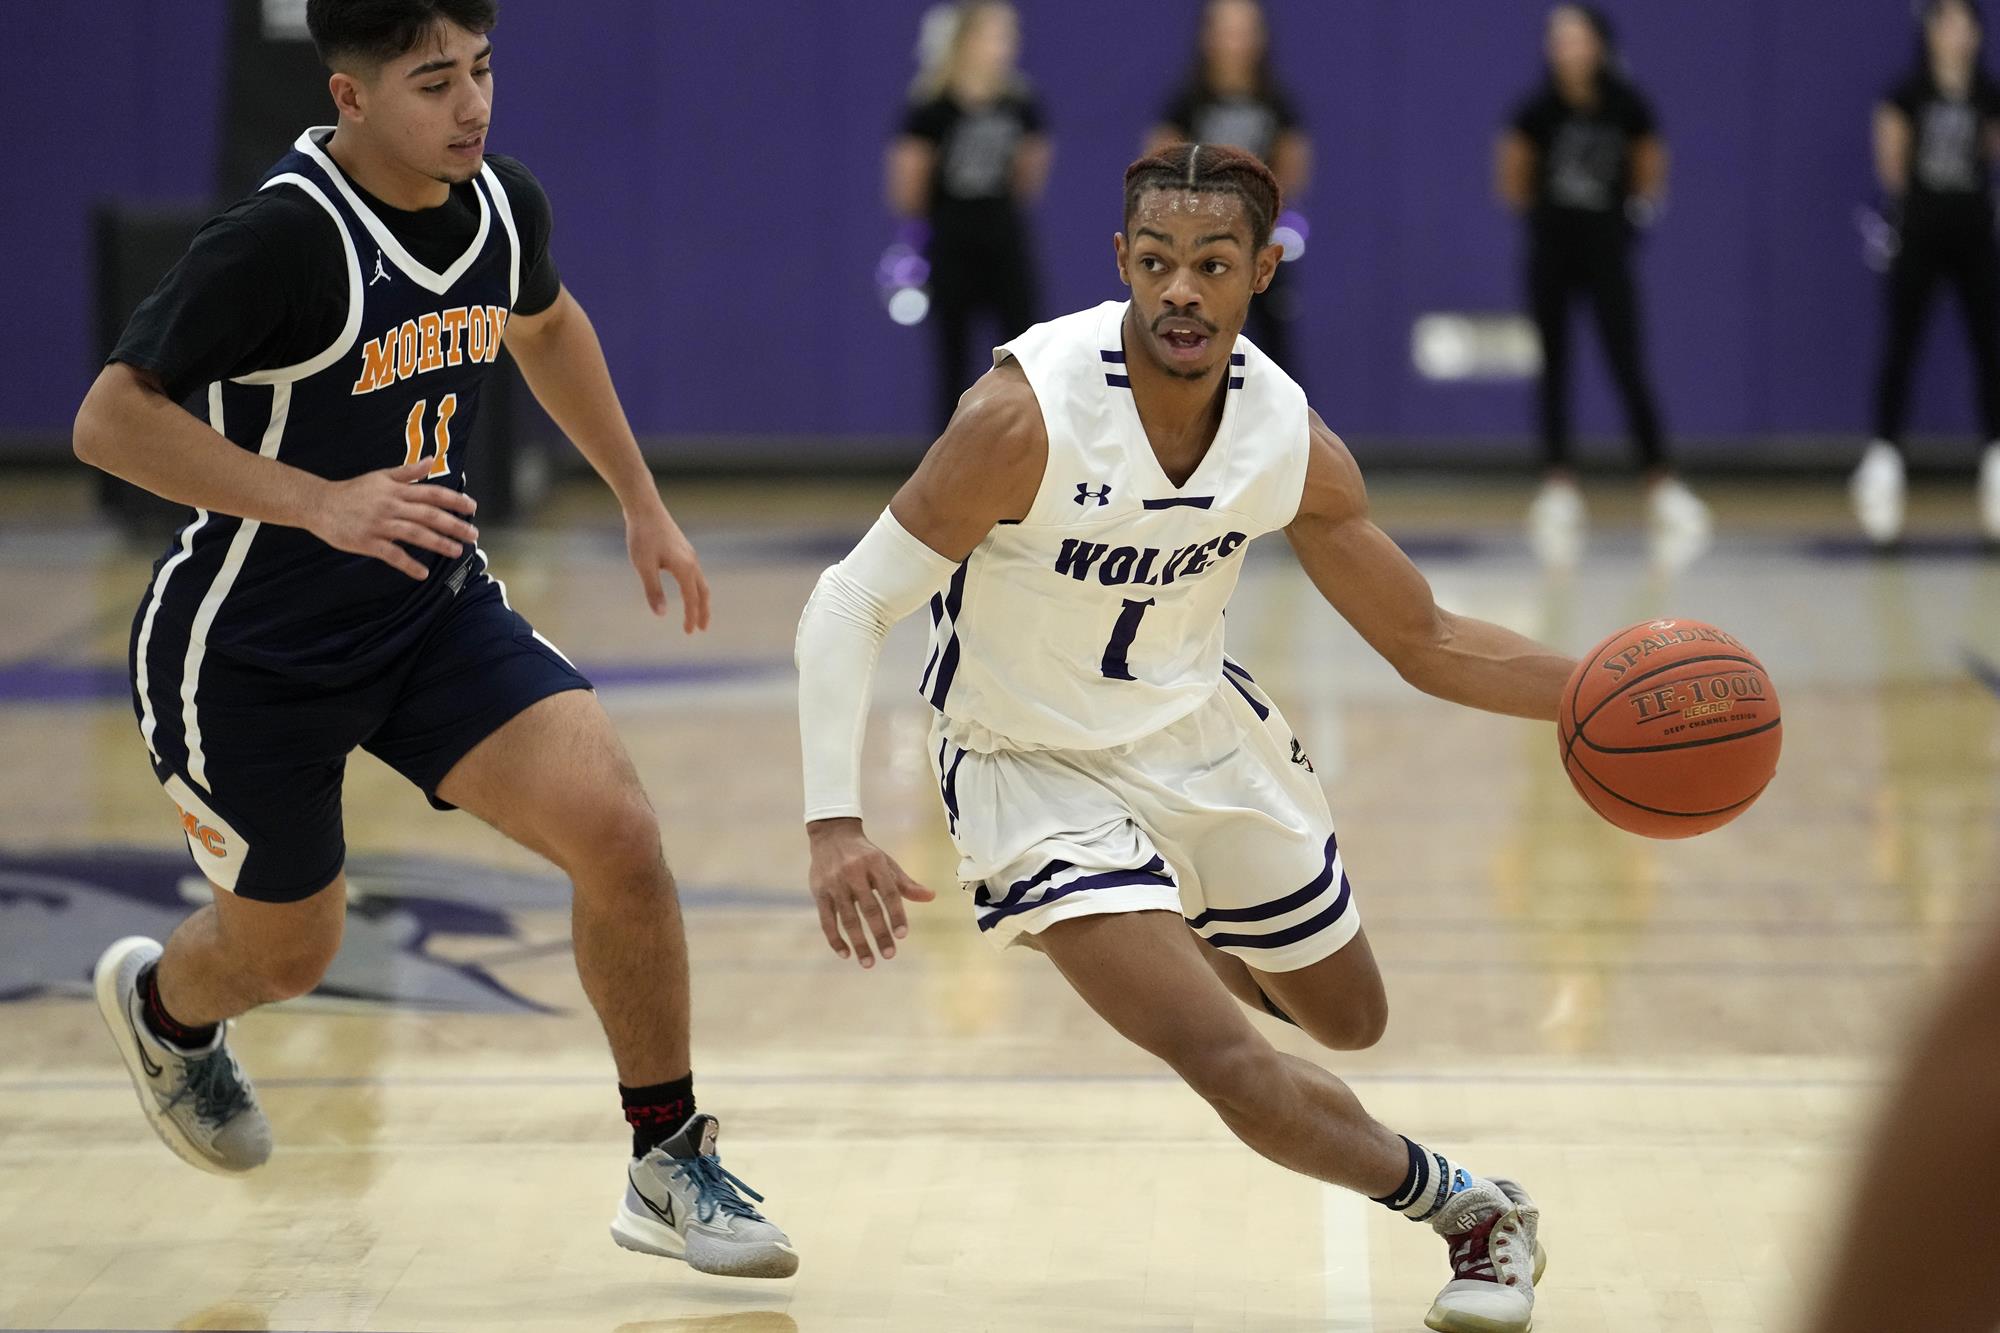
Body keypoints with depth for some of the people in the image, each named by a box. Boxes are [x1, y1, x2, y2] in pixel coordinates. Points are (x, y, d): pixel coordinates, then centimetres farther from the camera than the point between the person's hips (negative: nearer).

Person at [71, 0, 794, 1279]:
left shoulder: (505, 205, -6)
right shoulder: (286, 238, -27)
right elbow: (110, 420, -27)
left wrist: (643, 501, 20)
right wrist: (321, 503, -36)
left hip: (436, 606, 5)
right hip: (251, 648, -5)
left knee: (619, 836, -15)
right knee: (286, 950, 14)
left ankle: (672, 1171, 1)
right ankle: (161, 1004, 53)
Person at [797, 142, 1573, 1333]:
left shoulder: (1293, 441, -14)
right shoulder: (1029, 416, -30)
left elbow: (1427, 642, -2)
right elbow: (853, 605, -25)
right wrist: (834, 823, -36)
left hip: (1205, 731, 5)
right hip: (1041, 775, -5)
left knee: (1348, 1020, 22)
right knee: (1242, 1077, -19)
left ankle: (1191, 954, 55)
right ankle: (1466, 1205, 9)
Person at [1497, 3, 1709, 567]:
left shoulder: (1628, 108, -8)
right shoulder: (1538, 110, -8)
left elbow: (1651, 178, 6)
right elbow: (1512, 184, 5)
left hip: (1606, 251, -1)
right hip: (1550, 250, 1)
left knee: (1628, 369, -6)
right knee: (1554, 368, 4)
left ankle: (1663, 484, -2)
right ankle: (1558, 487, 9)